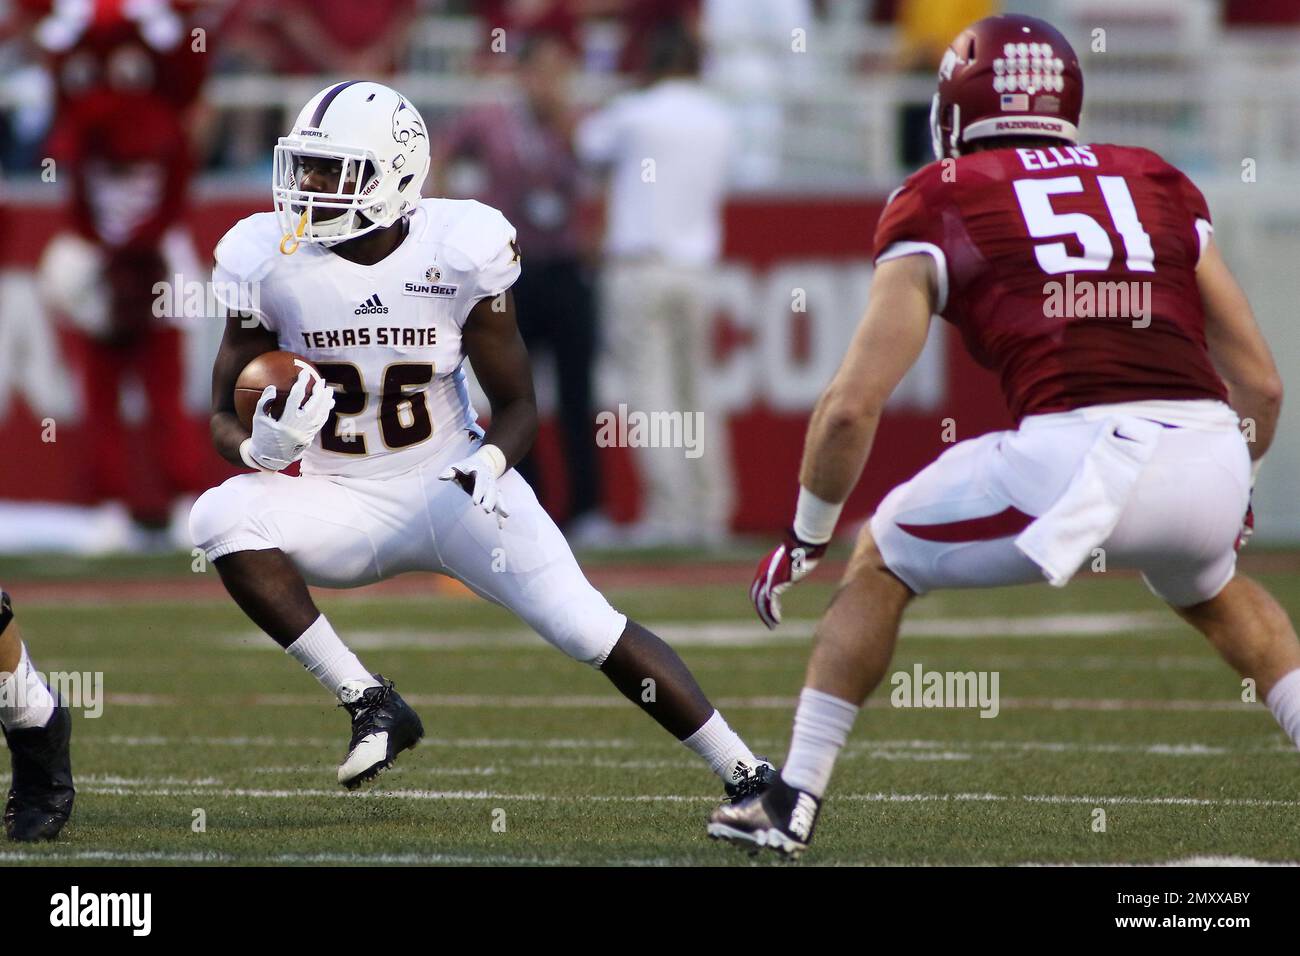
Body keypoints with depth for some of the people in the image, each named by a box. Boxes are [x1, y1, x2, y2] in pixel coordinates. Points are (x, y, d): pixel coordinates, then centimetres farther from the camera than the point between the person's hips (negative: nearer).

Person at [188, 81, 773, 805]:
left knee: (594, 631, -14)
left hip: (454, 489, -1)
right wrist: (261, 447, -27)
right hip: (342, 503, 1)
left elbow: (517, 404, -4)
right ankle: (369, 703, -19)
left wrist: (489, 463, -27)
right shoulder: (270, 261, -10)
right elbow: (226, 415, -2)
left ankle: (743, 770, 1)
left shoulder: (462, 250, -14)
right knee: (222, 518, -28)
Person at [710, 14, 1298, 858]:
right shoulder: (1163, 190, 23)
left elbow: (853, 405, 8)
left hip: (1075, 455, -4)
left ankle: (794, 800, 20)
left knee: (883, 564, 23)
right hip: (1210, 457, 4)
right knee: (1212, 590, 38)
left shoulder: (939, 206, 14)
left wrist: (808, 538, 22)